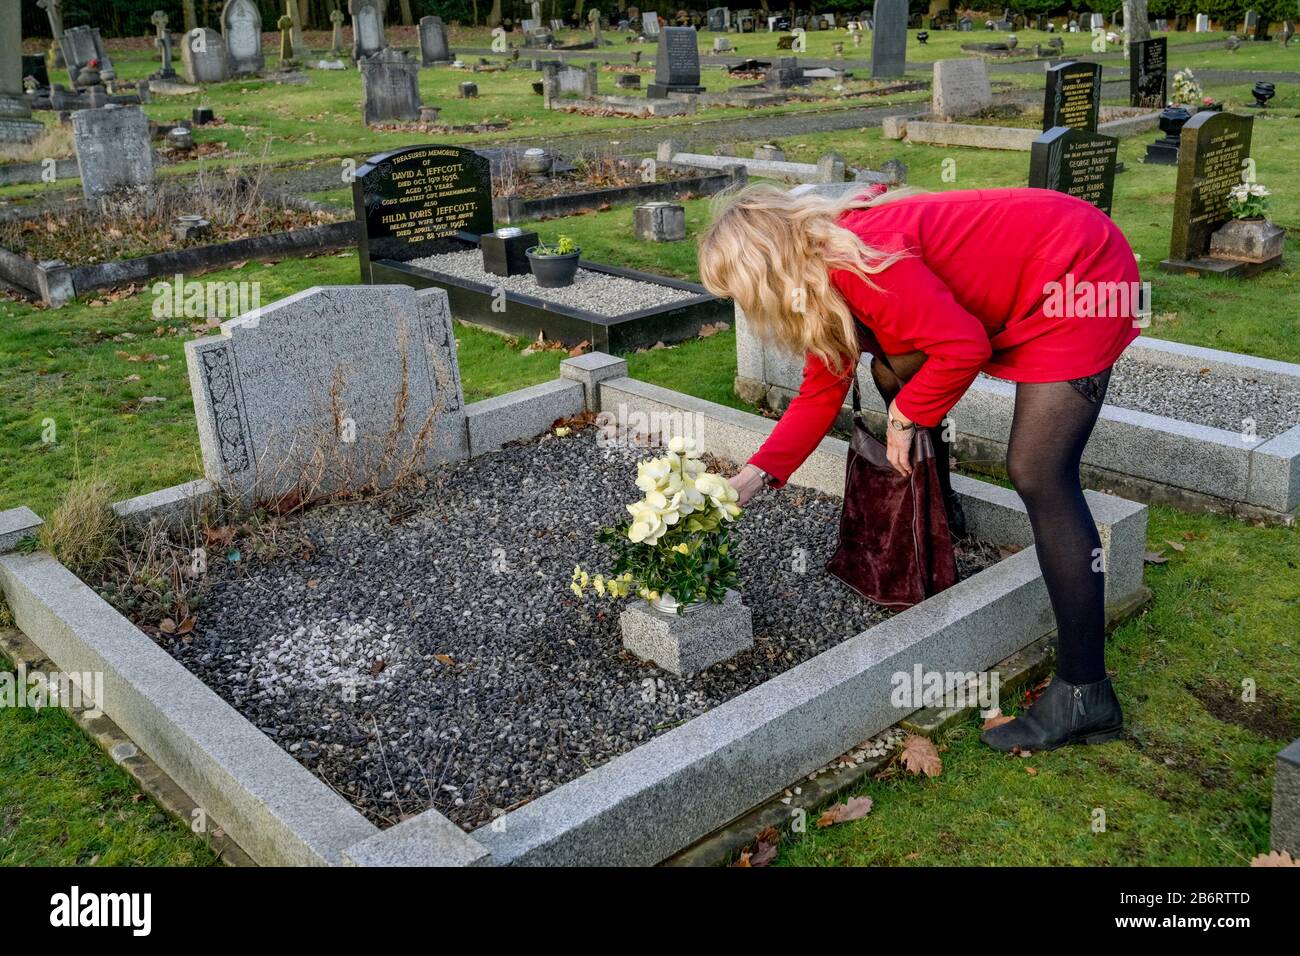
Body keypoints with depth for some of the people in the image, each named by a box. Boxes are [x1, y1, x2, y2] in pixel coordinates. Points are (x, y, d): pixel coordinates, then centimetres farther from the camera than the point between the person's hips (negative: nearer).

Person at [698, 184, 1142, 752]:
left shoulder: (858, 262, -26)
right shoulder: (822, 272, 4)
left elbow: (964, 347, -24)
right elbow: (821, 392, 9)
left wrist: (906, 416, -9)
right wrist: (757, 473, 2)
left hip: (1081, 278, -10)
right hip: (1020, 285, 10)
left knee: (1038, 475, -14)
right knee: (893, 371, 12)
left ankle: (1085, 695, -8)